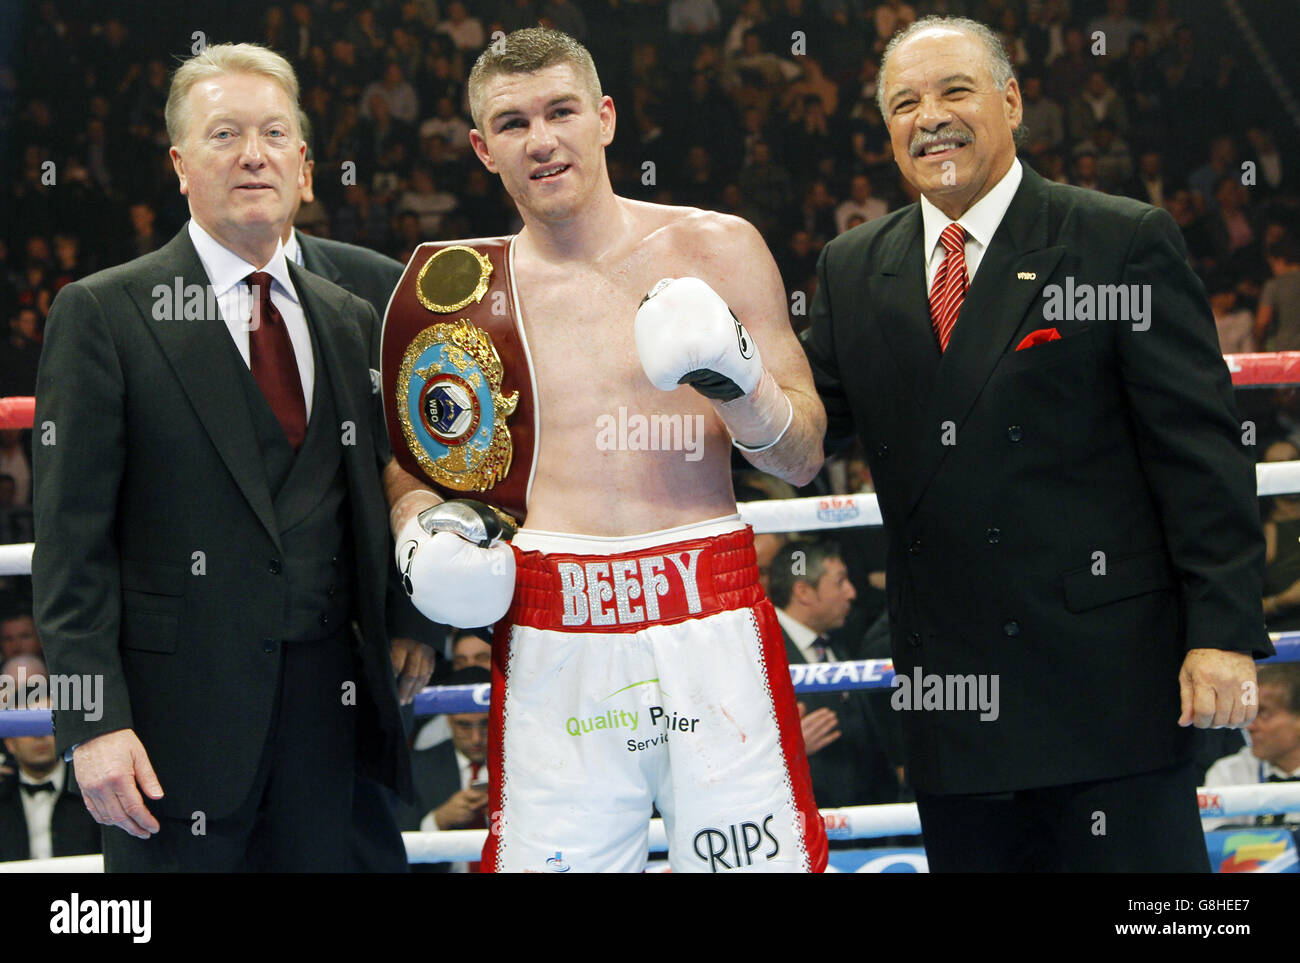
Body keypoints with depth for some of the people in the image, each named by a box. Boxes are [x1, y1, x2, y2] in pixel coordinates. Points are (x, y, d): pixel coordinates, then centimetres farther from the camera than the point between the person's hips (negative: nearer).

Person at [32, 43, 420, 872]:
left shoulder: (351, 322, 14)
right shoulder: (103, 314, -3)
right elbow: (72, 538, -7)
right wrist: (93, 723, -14)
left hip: (322, 707, 5)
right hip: (175, 708, -5)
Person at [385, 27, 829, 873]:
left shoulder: (718, 249, 6)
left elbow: (802, 461, 8)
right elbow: (413, 472, 21)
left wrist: (738, 383, -11)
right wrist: (421, 534, -1)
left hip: (713, 627, 0)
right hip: (551, 639, 1)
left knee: (758, 859, -5)